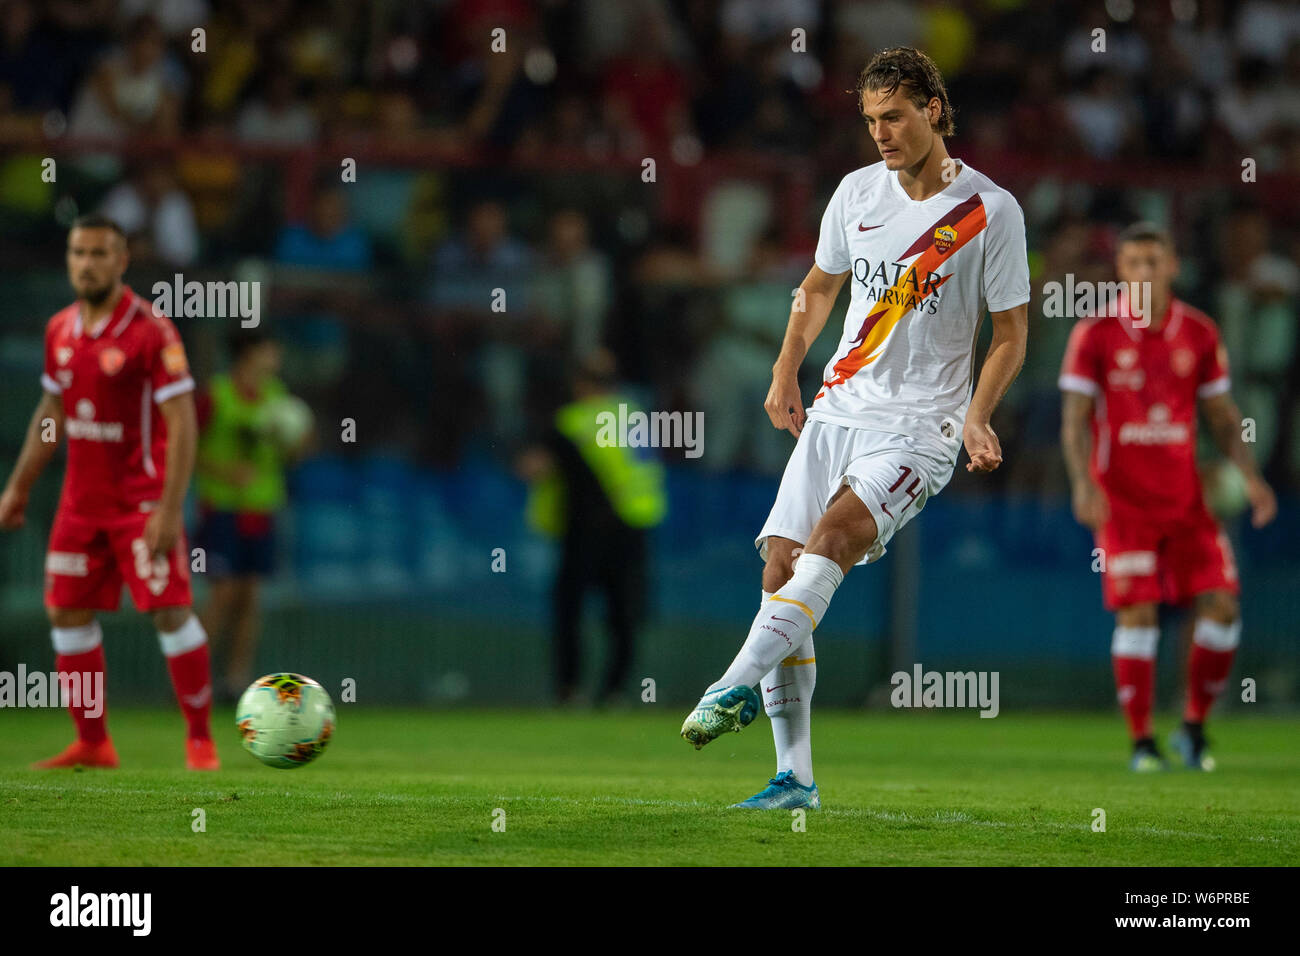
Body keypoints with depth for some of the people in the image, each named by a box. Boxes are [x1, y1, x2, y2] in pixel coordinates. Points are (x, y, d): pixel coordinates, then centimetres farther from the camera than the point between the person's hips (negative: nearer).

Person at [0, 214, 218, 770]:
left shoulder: (151, 330, -13)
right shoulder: (61, 330, 7)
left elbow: (182, 422, -15)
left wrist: (169, 509, -20)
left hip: (141, 501, -6)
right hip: (81, 499, 7)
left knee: (170, 612, -10)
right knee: (67, 613, 5)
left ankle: (200, 739, 1)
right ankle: (92, 743, 14)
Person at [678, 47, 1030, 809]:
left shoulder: (991, 212, -6)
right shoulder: (859, 191, 7)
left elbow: (1012, 332, 0)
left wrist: (975, 419, -13)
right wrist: (787, 373, 12)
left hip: (920, 425, -5)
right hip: (837, 409, 5)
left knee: (834, 531, -30)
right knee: (781, 566, -6)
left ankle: (737, 684, -35)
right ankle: (796, 776, -1)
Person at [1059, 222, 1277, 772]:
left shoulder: (1200, 334, 4)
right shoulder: (1094, 334, -4)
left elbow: (1222, 415, 11)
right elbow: (1074, 419, -6)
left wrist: (1249, 475, -3)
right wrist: (1083, 482, -22)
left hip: (1185, 499, 3)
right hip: (1122, 500, -3)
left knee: (1222, 604, -6)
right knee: (1138, 614, -10)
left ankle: (1195, 728, 10)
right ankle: (1141, 742, 0)